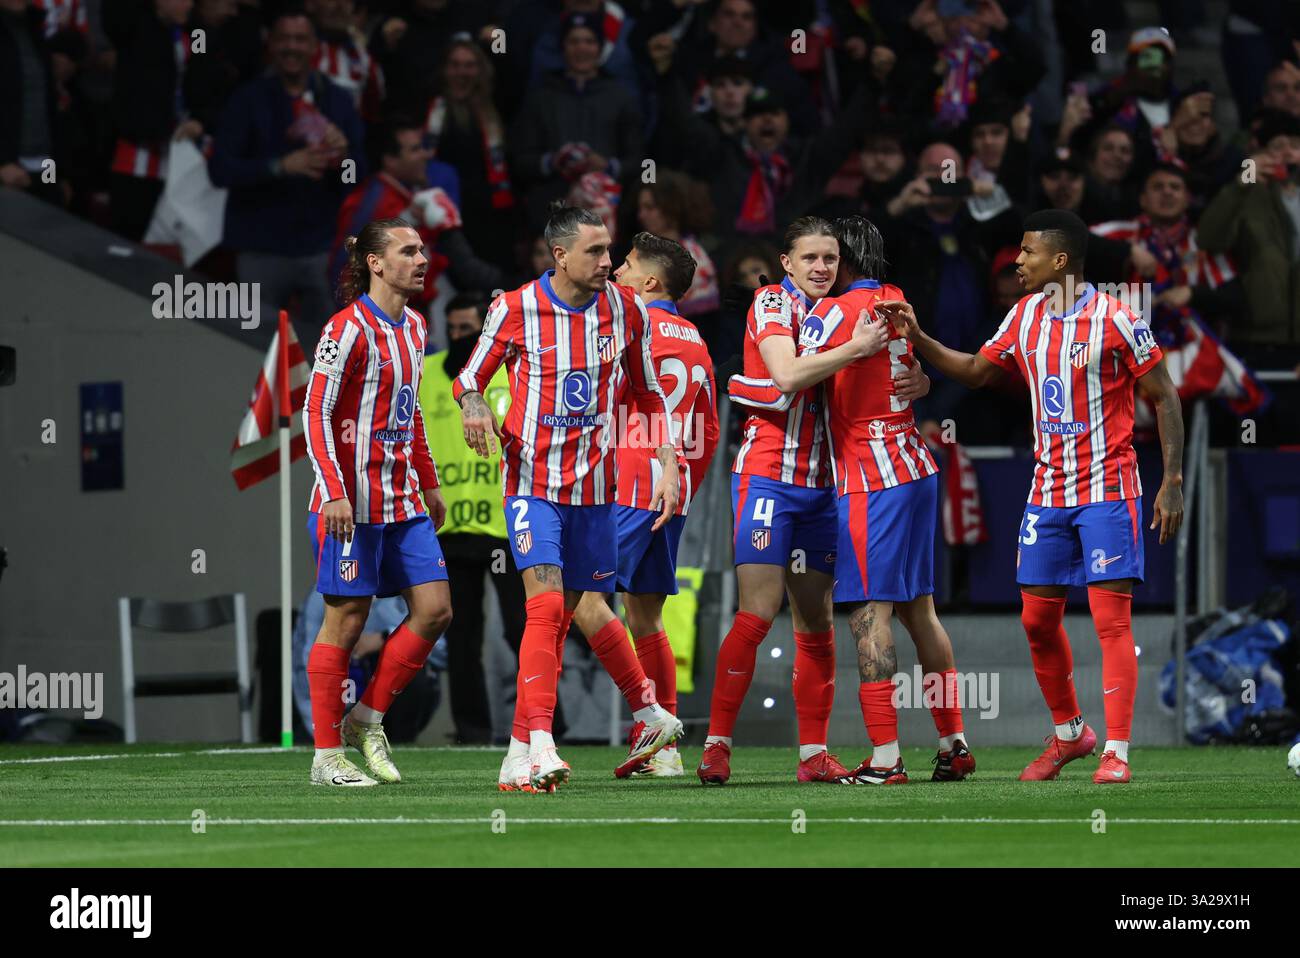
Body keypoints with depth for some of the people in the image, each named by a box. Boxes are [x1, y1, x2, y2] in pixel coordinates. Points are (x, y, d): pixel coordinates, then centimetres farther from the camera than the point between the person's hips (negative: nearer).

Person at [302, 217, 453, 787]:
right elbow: (315, 414, -15)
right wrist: (334, 492, -22)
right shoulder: (349, 329, -12)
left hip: (403, 499, 8)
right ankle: (327, 757, 2)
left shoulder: (413, 328, 12)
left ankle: (367, 719, 14)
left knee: (435, 610, 0)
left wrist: (428, 483, 20)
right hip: (352, 500, -8)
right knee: (346, 618, -4)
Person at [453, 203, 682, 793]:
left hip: (593, 485, 4)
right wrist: (473, 406, -18)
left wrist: (668, 466, 3)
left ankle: (521, 750, 14)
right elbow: (470, 378, 5)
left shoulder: (626, 311, 2)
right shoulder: (515, 309, -8)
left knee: (560, 620, 7)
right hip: (532, 478, -4)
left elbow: (649, 396, 13)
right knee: (546, 605, -19)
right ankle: (541, 746, -23)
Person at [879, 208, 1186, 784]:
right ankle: (1068, 733, 26)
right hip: (1048, 493, 7)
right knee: (1037, 618, 8)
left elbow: (1164, 398, -6)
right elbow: (976, 371, 19)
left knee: (1111, 619, -10)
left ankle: (1116, 751, -10)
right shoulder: (1025, 316, 7)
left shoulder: (1114, 321, -12)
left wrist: (1172, 483, -10)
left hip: (1107, 492, -7)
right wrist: (917, 338, 7)